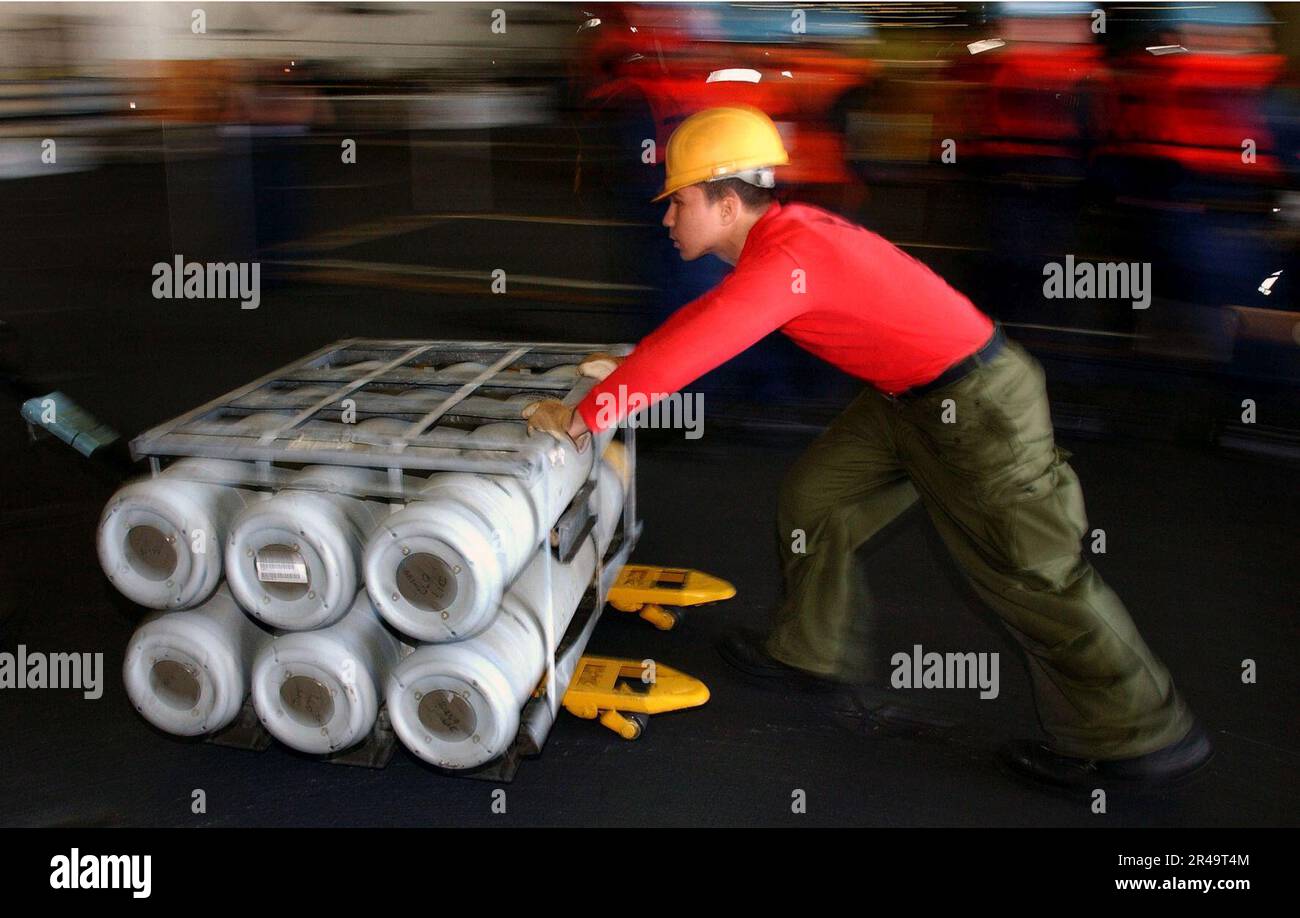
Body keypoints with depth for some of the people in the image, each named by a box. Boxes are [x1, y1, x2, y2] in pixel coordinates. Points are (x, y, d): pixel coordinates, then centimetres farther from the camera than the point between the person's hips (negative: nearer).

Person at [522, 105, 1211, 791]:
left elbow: (692, 347, -30)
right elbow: (706, 313, 17)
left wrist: (584, 416, -21)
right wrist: (626, 367, 15)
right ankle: (811, 652, 32)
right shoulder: (781, 232, 4)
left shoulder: (785, 260, -26)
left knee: (1032, 573, 0)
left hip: (975, 402, -10)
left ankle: (1142, 736, 15)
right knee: (812, 499, 15)